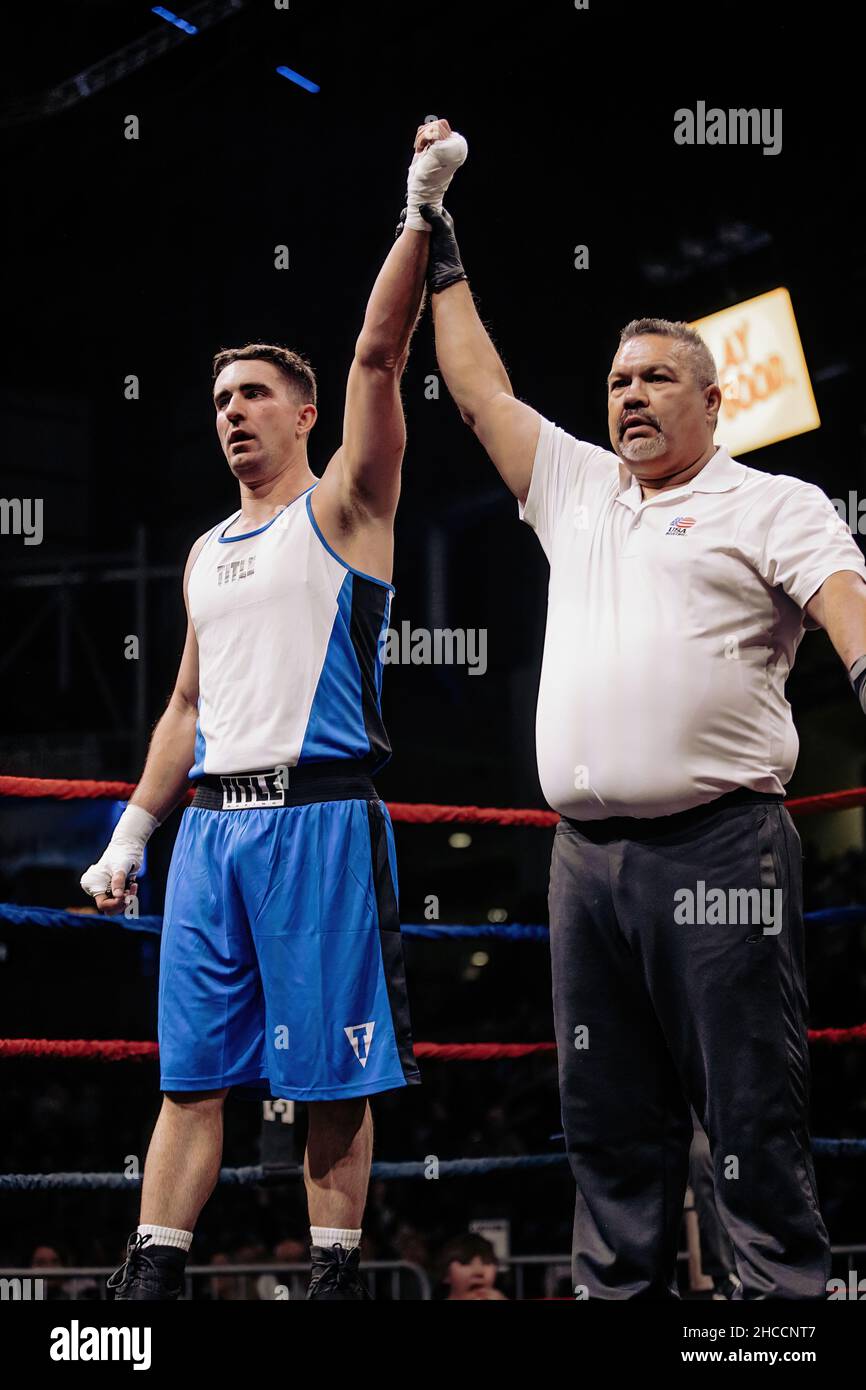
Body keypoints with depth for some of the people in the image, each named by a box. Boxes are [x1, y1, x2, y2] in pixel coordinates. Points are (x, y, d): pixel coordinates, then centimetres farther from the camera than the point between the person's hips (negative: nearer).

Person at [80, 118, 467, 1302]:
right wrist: (132, 832, 17)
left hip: (320, 817, -6)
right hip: (212, 822, 6)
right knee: (190, 1068, 4)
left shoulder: (343, 508, 3)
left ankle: (336, 1277, 5)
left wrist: (420, 211, -18)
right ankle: (150, 1279, 4)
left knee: (332, 1073, -2)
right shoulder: (208, 555, 20)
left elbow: (378, 355, -10)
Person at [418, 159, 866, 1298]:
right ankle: (619, 1291, 14)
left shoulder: (772, 505, 5)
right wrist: (439, 247, 29)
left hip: (719, 848, -6)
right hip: (588, 853, 6)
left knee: (753, 1117, -6)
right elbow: (478, 389, 27)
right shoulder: (576, 489, 22)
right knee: (610, 1120, 8)